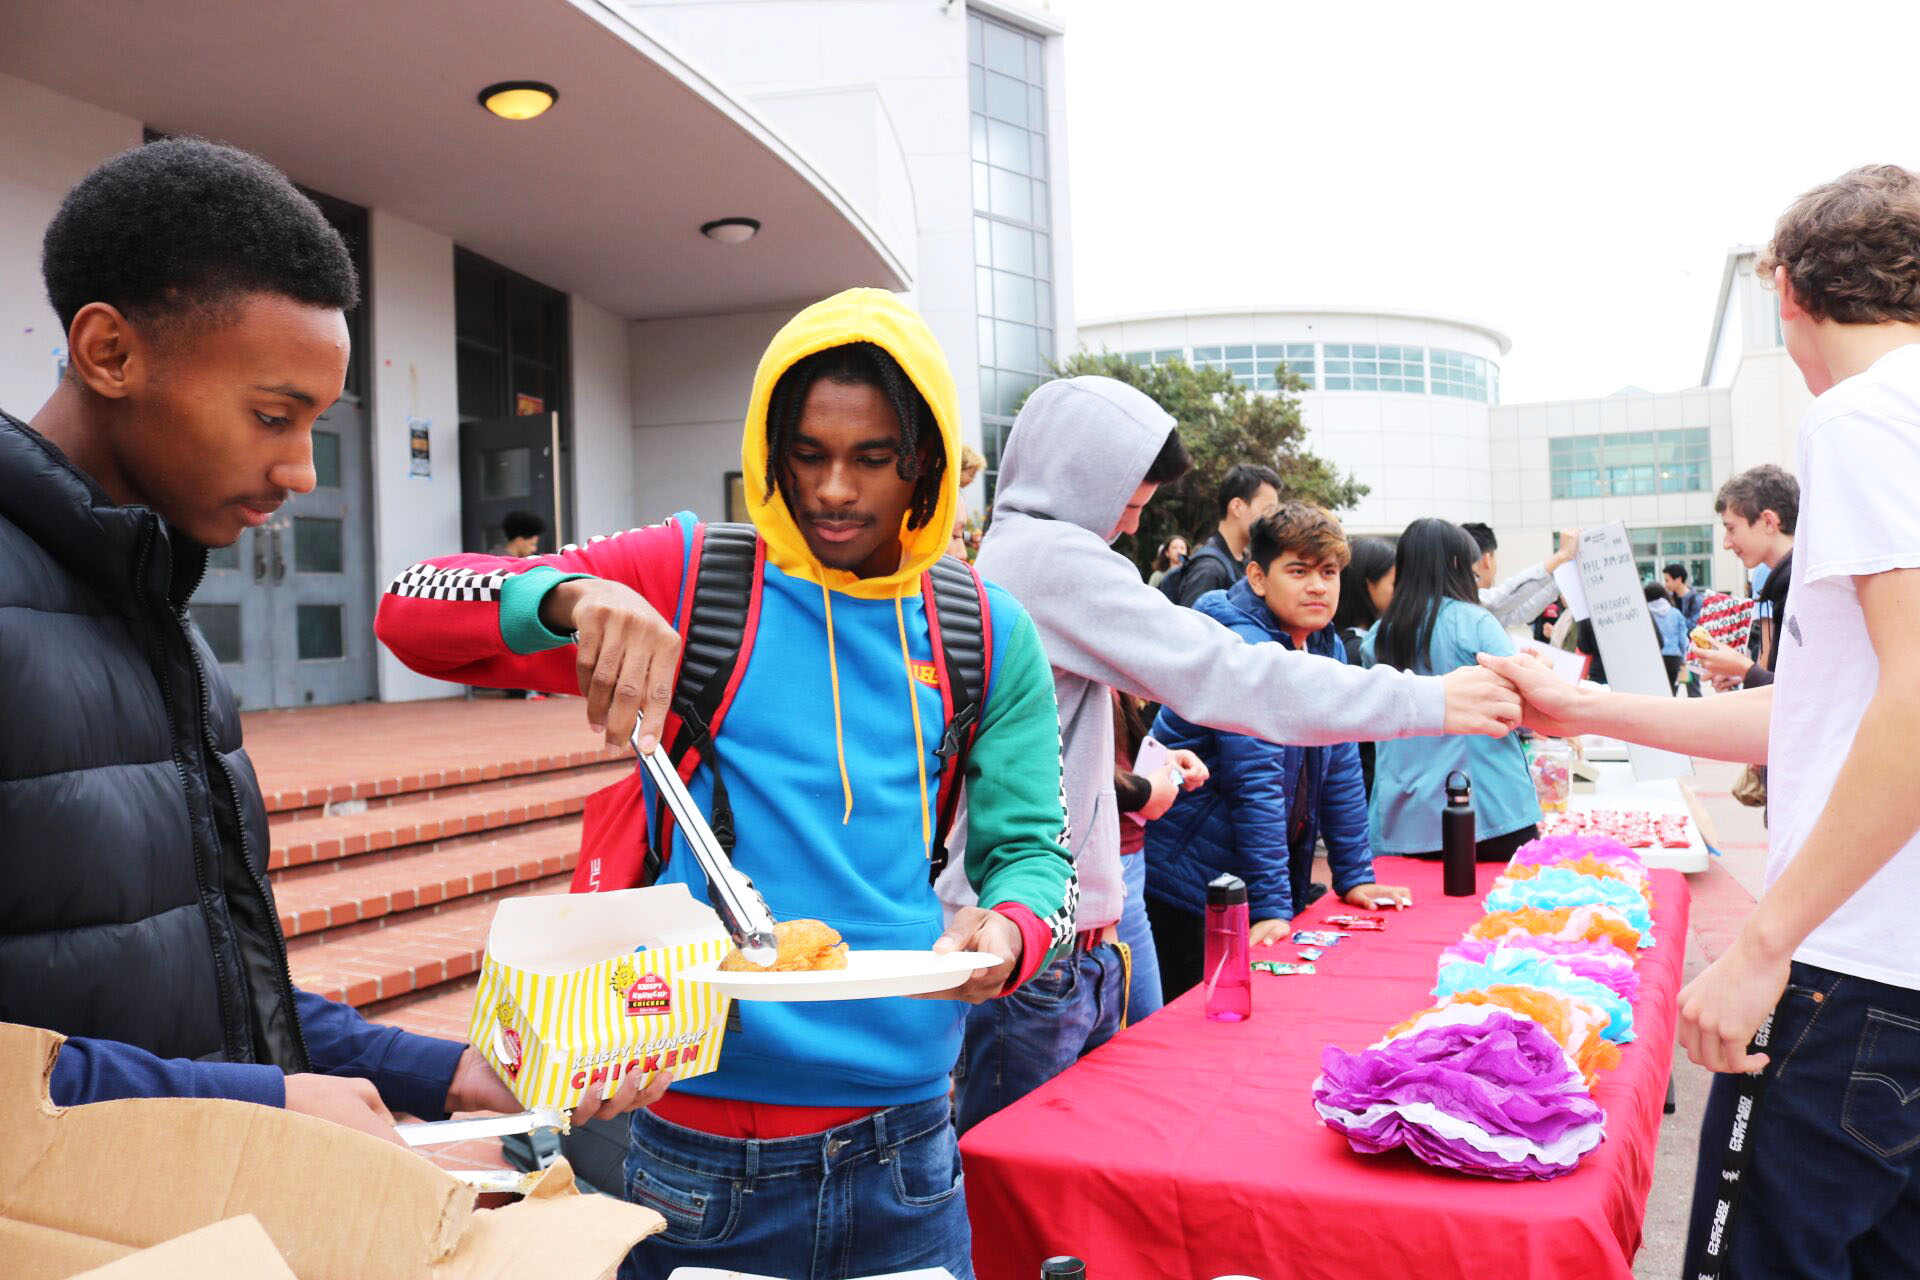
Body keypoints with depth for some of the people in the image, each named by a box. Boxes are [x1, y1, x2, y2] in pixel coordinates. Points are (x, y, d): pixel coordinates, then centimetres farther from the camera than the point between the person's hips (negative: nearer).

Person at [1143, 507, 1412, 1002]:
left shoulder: (1327, 649, 6)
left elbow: (1340, 769, 10)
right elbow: (1256, 784, -26)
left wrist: (1355, 877, 8)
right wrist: (1272, 905, -26)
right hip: (1190, 889, -8)